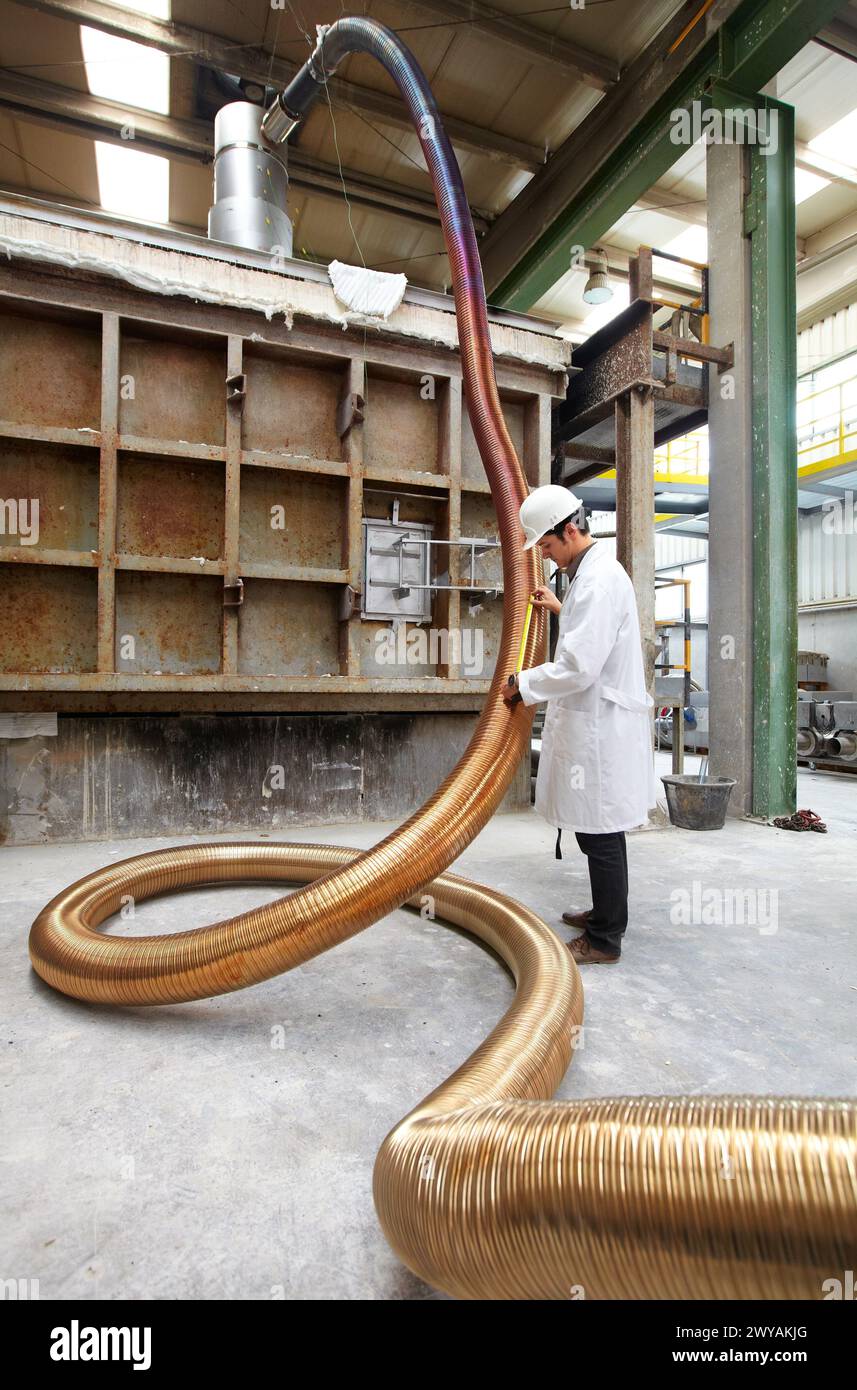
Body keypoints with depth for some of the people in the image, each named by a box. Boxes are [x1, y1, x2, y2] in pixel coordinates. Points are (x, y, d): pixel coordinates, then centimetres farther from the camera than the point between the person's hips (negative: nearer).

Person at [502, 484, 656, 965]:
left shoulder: (599, 579, -19)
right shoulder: (593, 571, 15)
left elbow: (578, 668, -25)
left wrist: (523, 683, -12)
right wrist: (562, 608, 34)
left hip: (601, 726, -11)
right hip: (595, 724, 11)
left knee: (600, 835, 0)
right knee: (600, 830, 21)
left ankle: (605, 940, 14)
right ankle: (607, 913, 36)